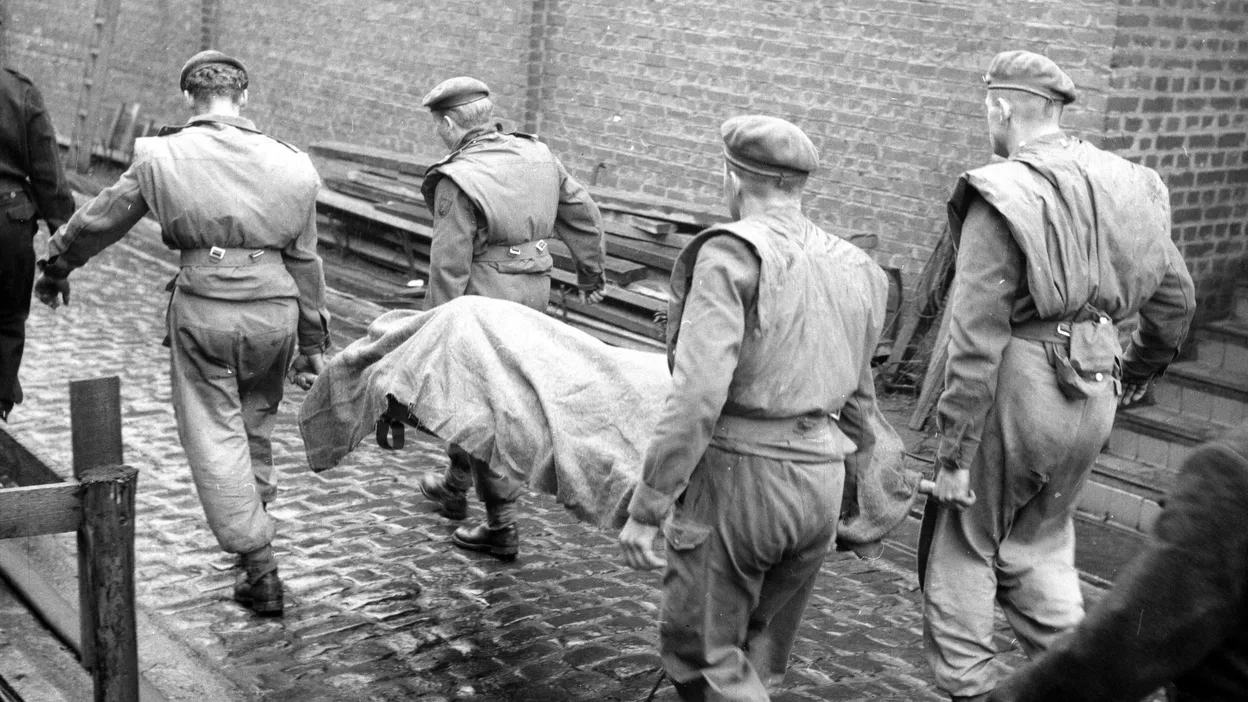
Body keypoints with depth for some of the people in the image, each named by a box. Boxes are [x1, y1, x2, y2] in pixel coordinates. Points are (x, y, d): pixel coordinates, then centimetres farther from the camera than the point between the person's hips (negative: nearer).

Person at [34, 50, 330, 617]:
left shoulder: (163, 158, -1)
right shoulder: (288, 165, 5)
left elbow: (98, 221, 10)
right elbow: (304, 261, 9)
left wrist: (56, 267, 28)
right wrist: (312, 341, 16)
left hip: (203, 309, -3)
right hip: (274, 309, 3)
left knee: (215, 435, 4)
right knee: (255, 423, 22)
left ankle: (261, 569, 1)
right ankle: (255, 523, 36)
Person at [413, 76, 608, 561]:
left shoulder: (458, 182, -19)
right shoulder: (536, 156, 4)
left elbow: (449, 269, -19)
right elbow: (582, 214, 13)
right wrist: (591, 271, 26)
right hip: (534, 295, 8)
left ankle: (501, 527, 8)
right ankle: (455, 487, 41)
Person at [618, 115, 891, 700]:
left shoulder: (731, 255, -12)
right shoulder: (851, 268, 10)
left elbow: (698, 394, -21)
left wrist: (645, 508, -17)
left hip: (736, 475, -7)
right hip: (820, 482, 7)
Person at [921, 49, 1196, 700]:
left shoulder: (1002, 199, -14)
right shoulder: (1122, 187, 5)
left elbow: (976, 339, -18)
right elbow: (1176, 298, 14)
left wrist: (954, 451, -15)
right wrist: (1135, 372, 29)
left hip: (1018, 387, -6)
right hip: (1093, 394, 7)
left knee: (963, 549, 10)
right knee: (1040, 543, 23)